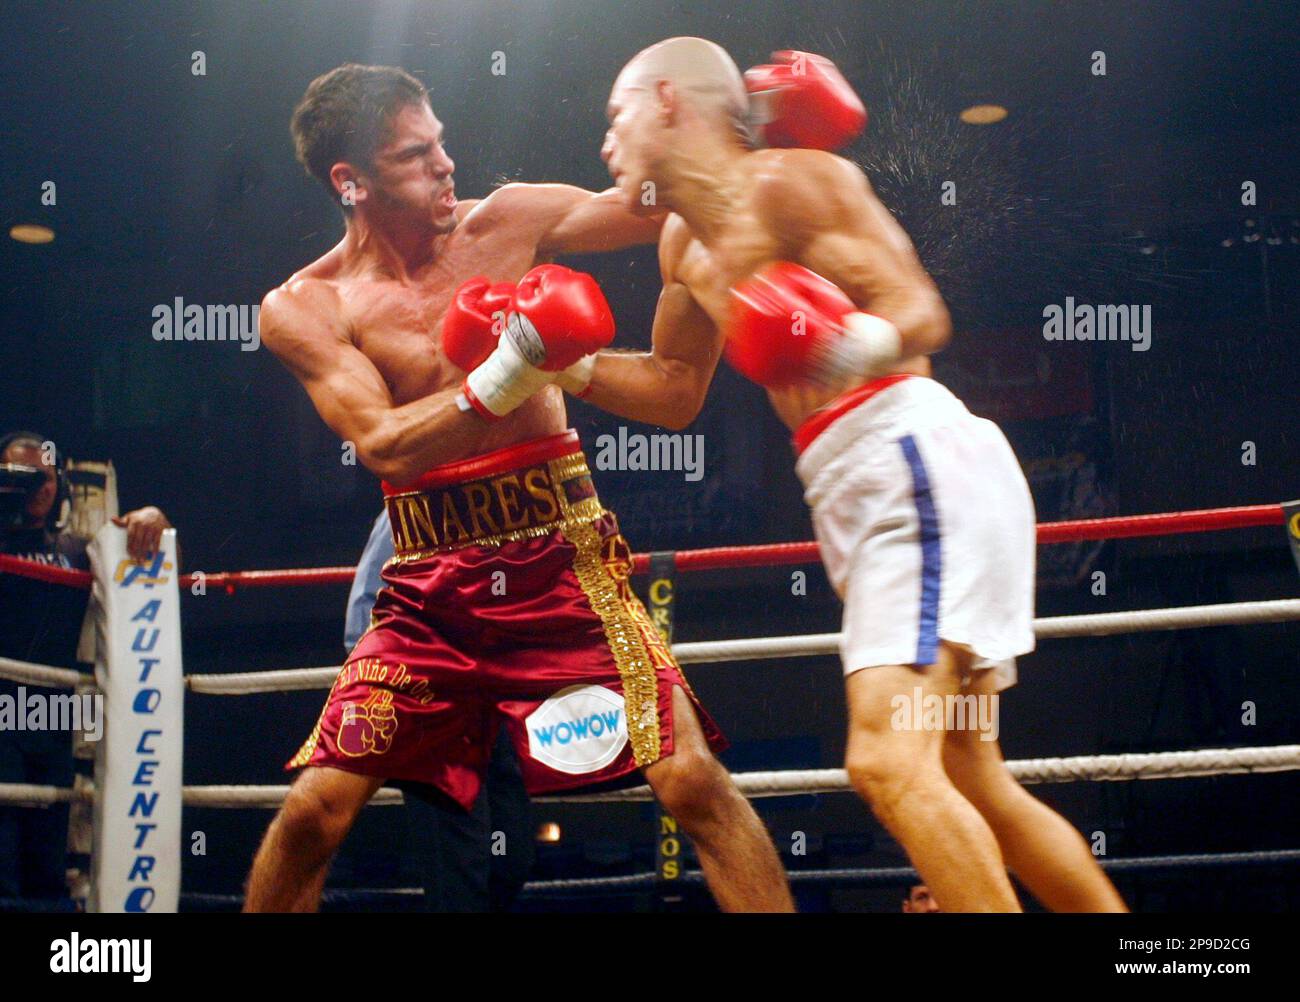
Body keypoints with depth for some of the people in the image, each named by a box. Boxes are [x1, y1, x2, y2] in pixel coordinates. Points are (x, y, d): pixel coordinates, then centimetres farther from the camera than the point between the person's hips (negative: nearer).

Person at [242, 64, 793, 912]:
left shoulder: (506, 223, 2)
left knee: (692, 777, -12)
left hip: (561, 555, 0)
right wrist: (503, 376, -25)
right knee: (317, 806, -4)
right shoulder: (305, 308, -2)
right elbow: (385, 446, -14)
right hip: (429, 579, 0)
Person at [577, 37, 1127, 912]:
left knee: (888, 760, -23)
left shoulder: (786, 180, -6)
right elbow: (675, 391, 32)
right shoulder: (686, 242, 20)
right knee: (971, 787, 13)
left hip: (917, 457, -10)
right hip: (854, 486, 10)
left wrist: (860, 345, -36)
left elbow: (921, 309, -14)